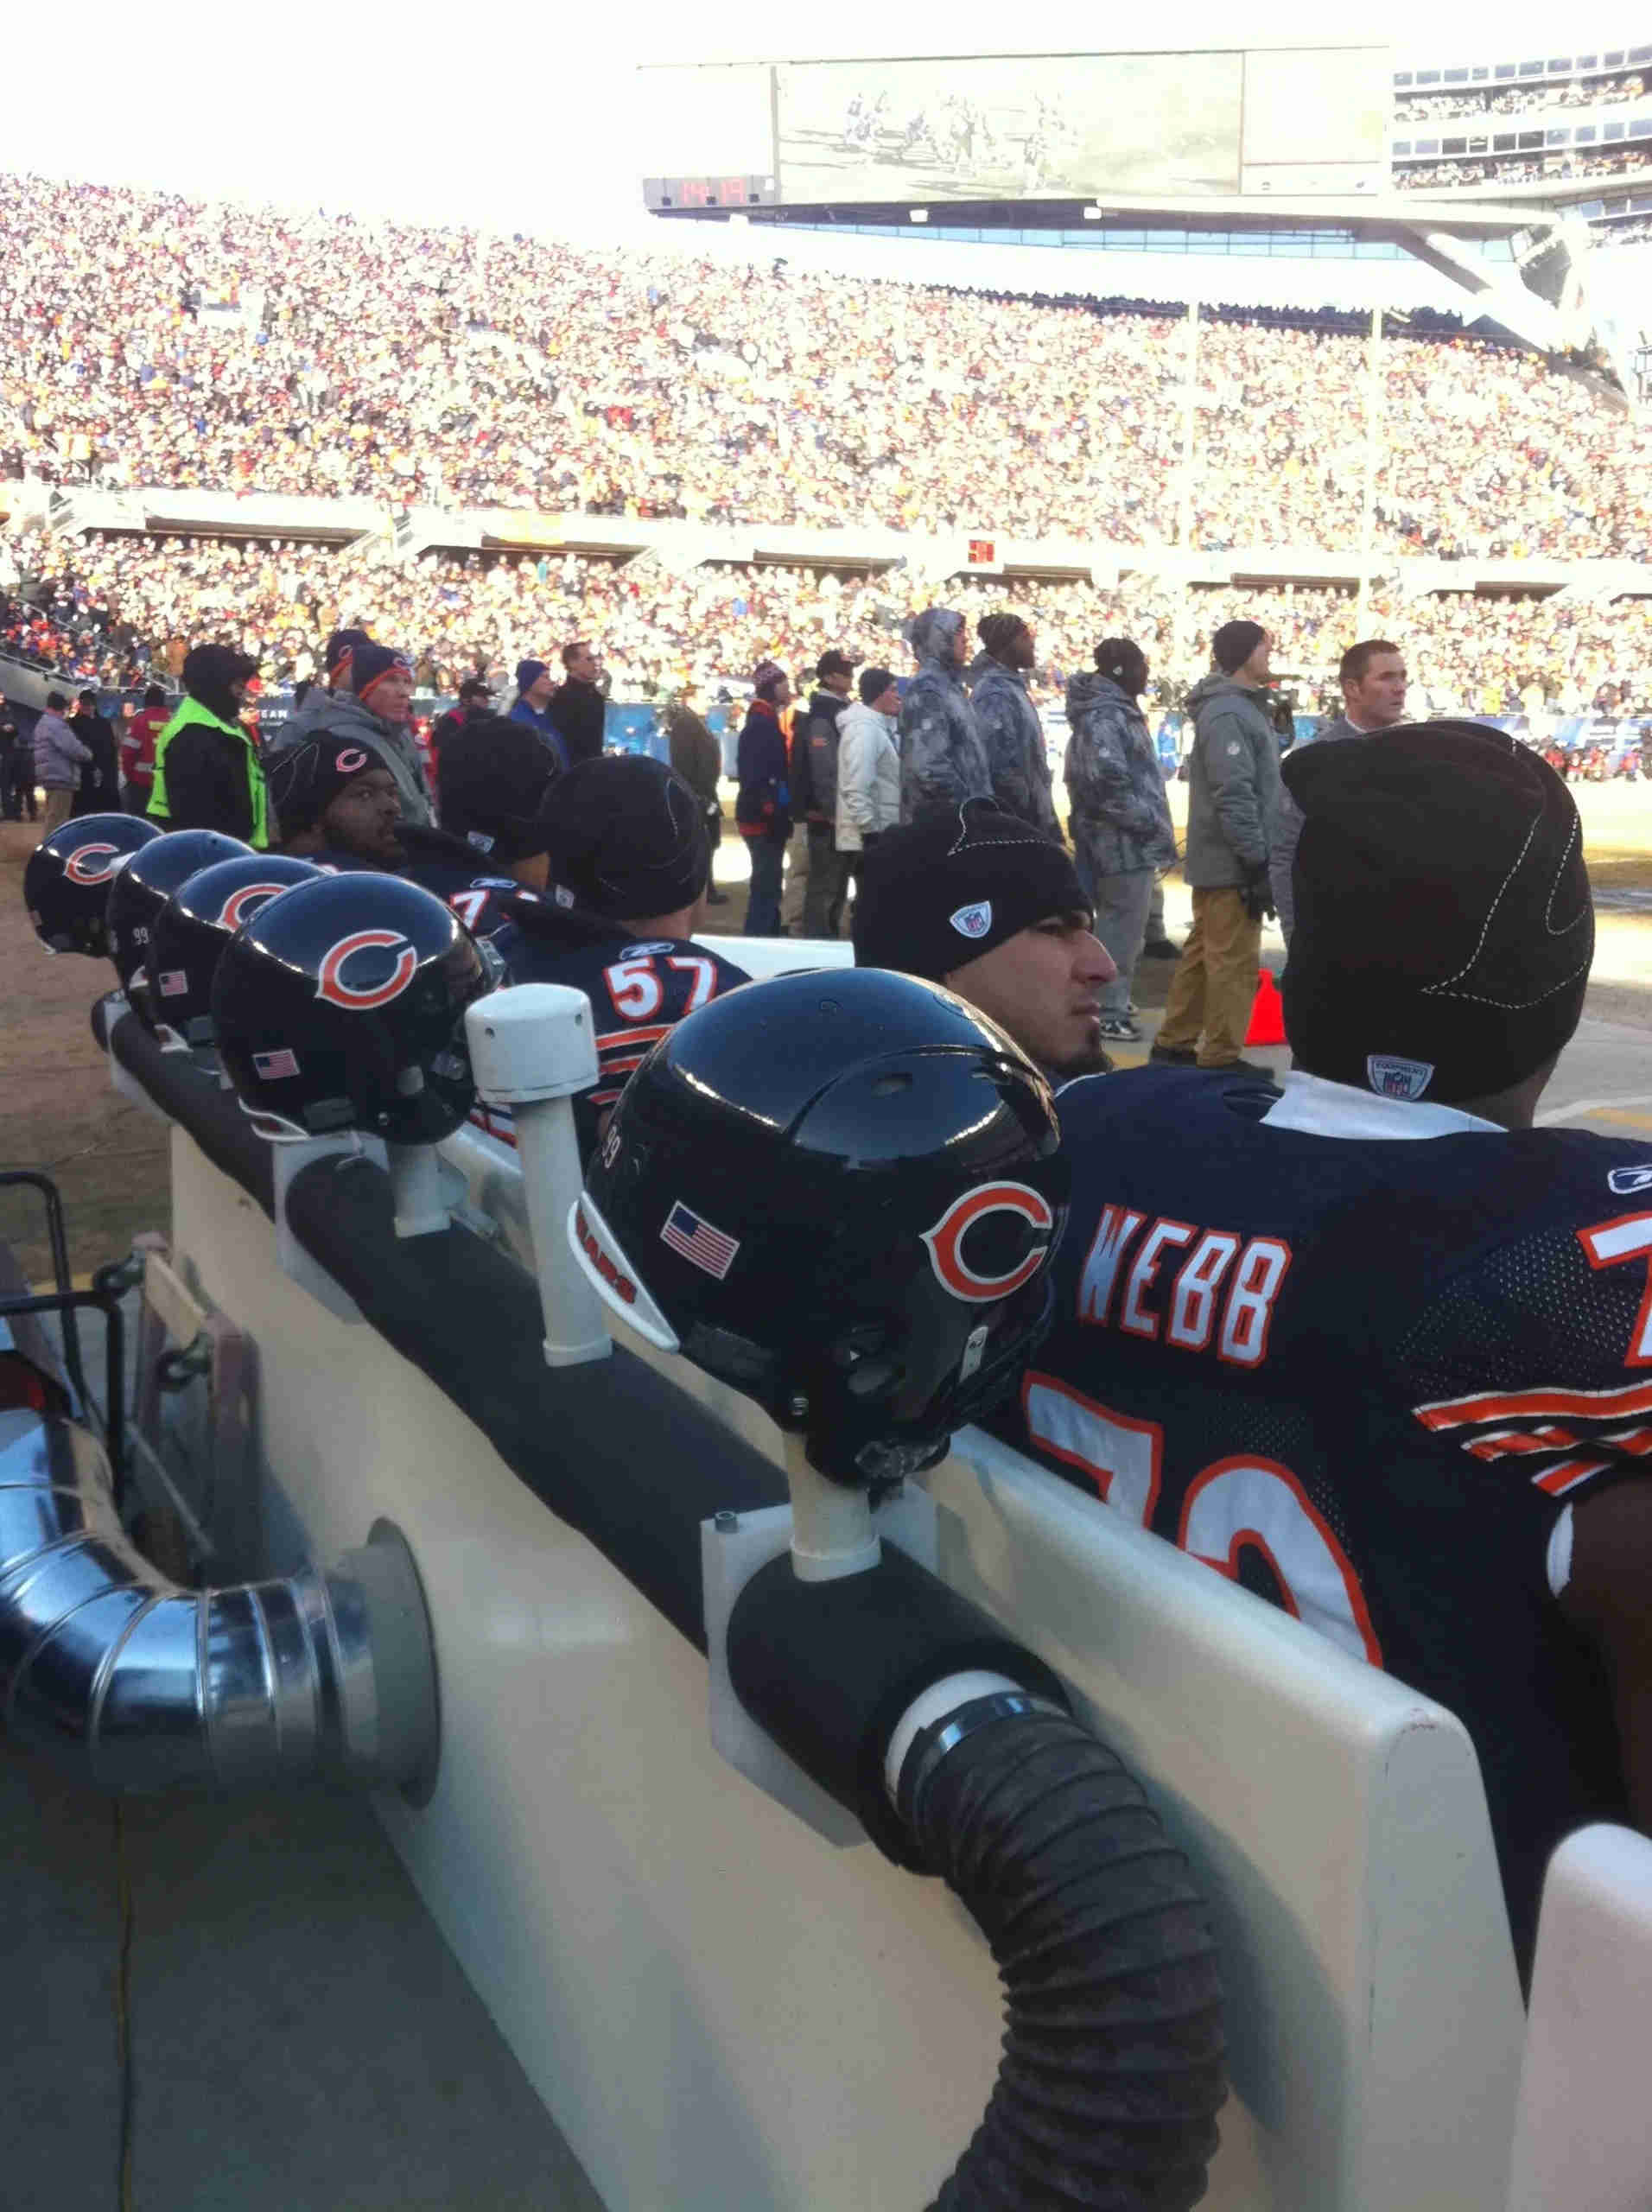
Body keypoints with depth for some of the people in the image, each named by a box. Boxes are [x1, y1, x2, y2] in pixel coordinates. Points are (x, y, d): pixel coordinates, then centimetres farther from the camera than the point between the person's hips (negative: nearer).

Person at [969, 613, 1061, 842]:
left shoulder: (1011, 688, 16)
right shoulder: (995, 693, -17)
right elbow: (1002, 767, -23)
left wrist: (1048, 825, 19)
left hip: (1026, 823, 10)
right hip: (1014, 823, -10)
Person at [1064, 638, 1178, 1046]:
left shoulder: (1116, 709, 17)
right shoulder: (1105, 715, -17)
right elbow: (1109, 778, -26)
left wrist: (1154, 825, 17)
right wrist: (1150, 824, -19)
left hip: (1129, 842, 11)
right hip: (1125, 843, -11)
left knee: (1120, 926, 19)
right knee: (1122, 929, -4)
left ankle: (1113, 1001, 30)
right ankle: (1109, 1012, 2)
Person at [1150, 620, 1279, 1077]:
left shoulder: (1241, 706, 16)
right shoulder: (1228, 714, -17)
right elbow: (1235, 796, -23)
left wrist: (1257, 858, 18)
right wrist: (1257, 864, -22)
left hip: (1217, 860, 10)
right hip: (1233, 864, -10)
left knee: (1203, 954, 16)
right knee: (1234, 964, -4)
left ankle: (1174, 1043, 24)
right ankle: (1220, 1059, 2)